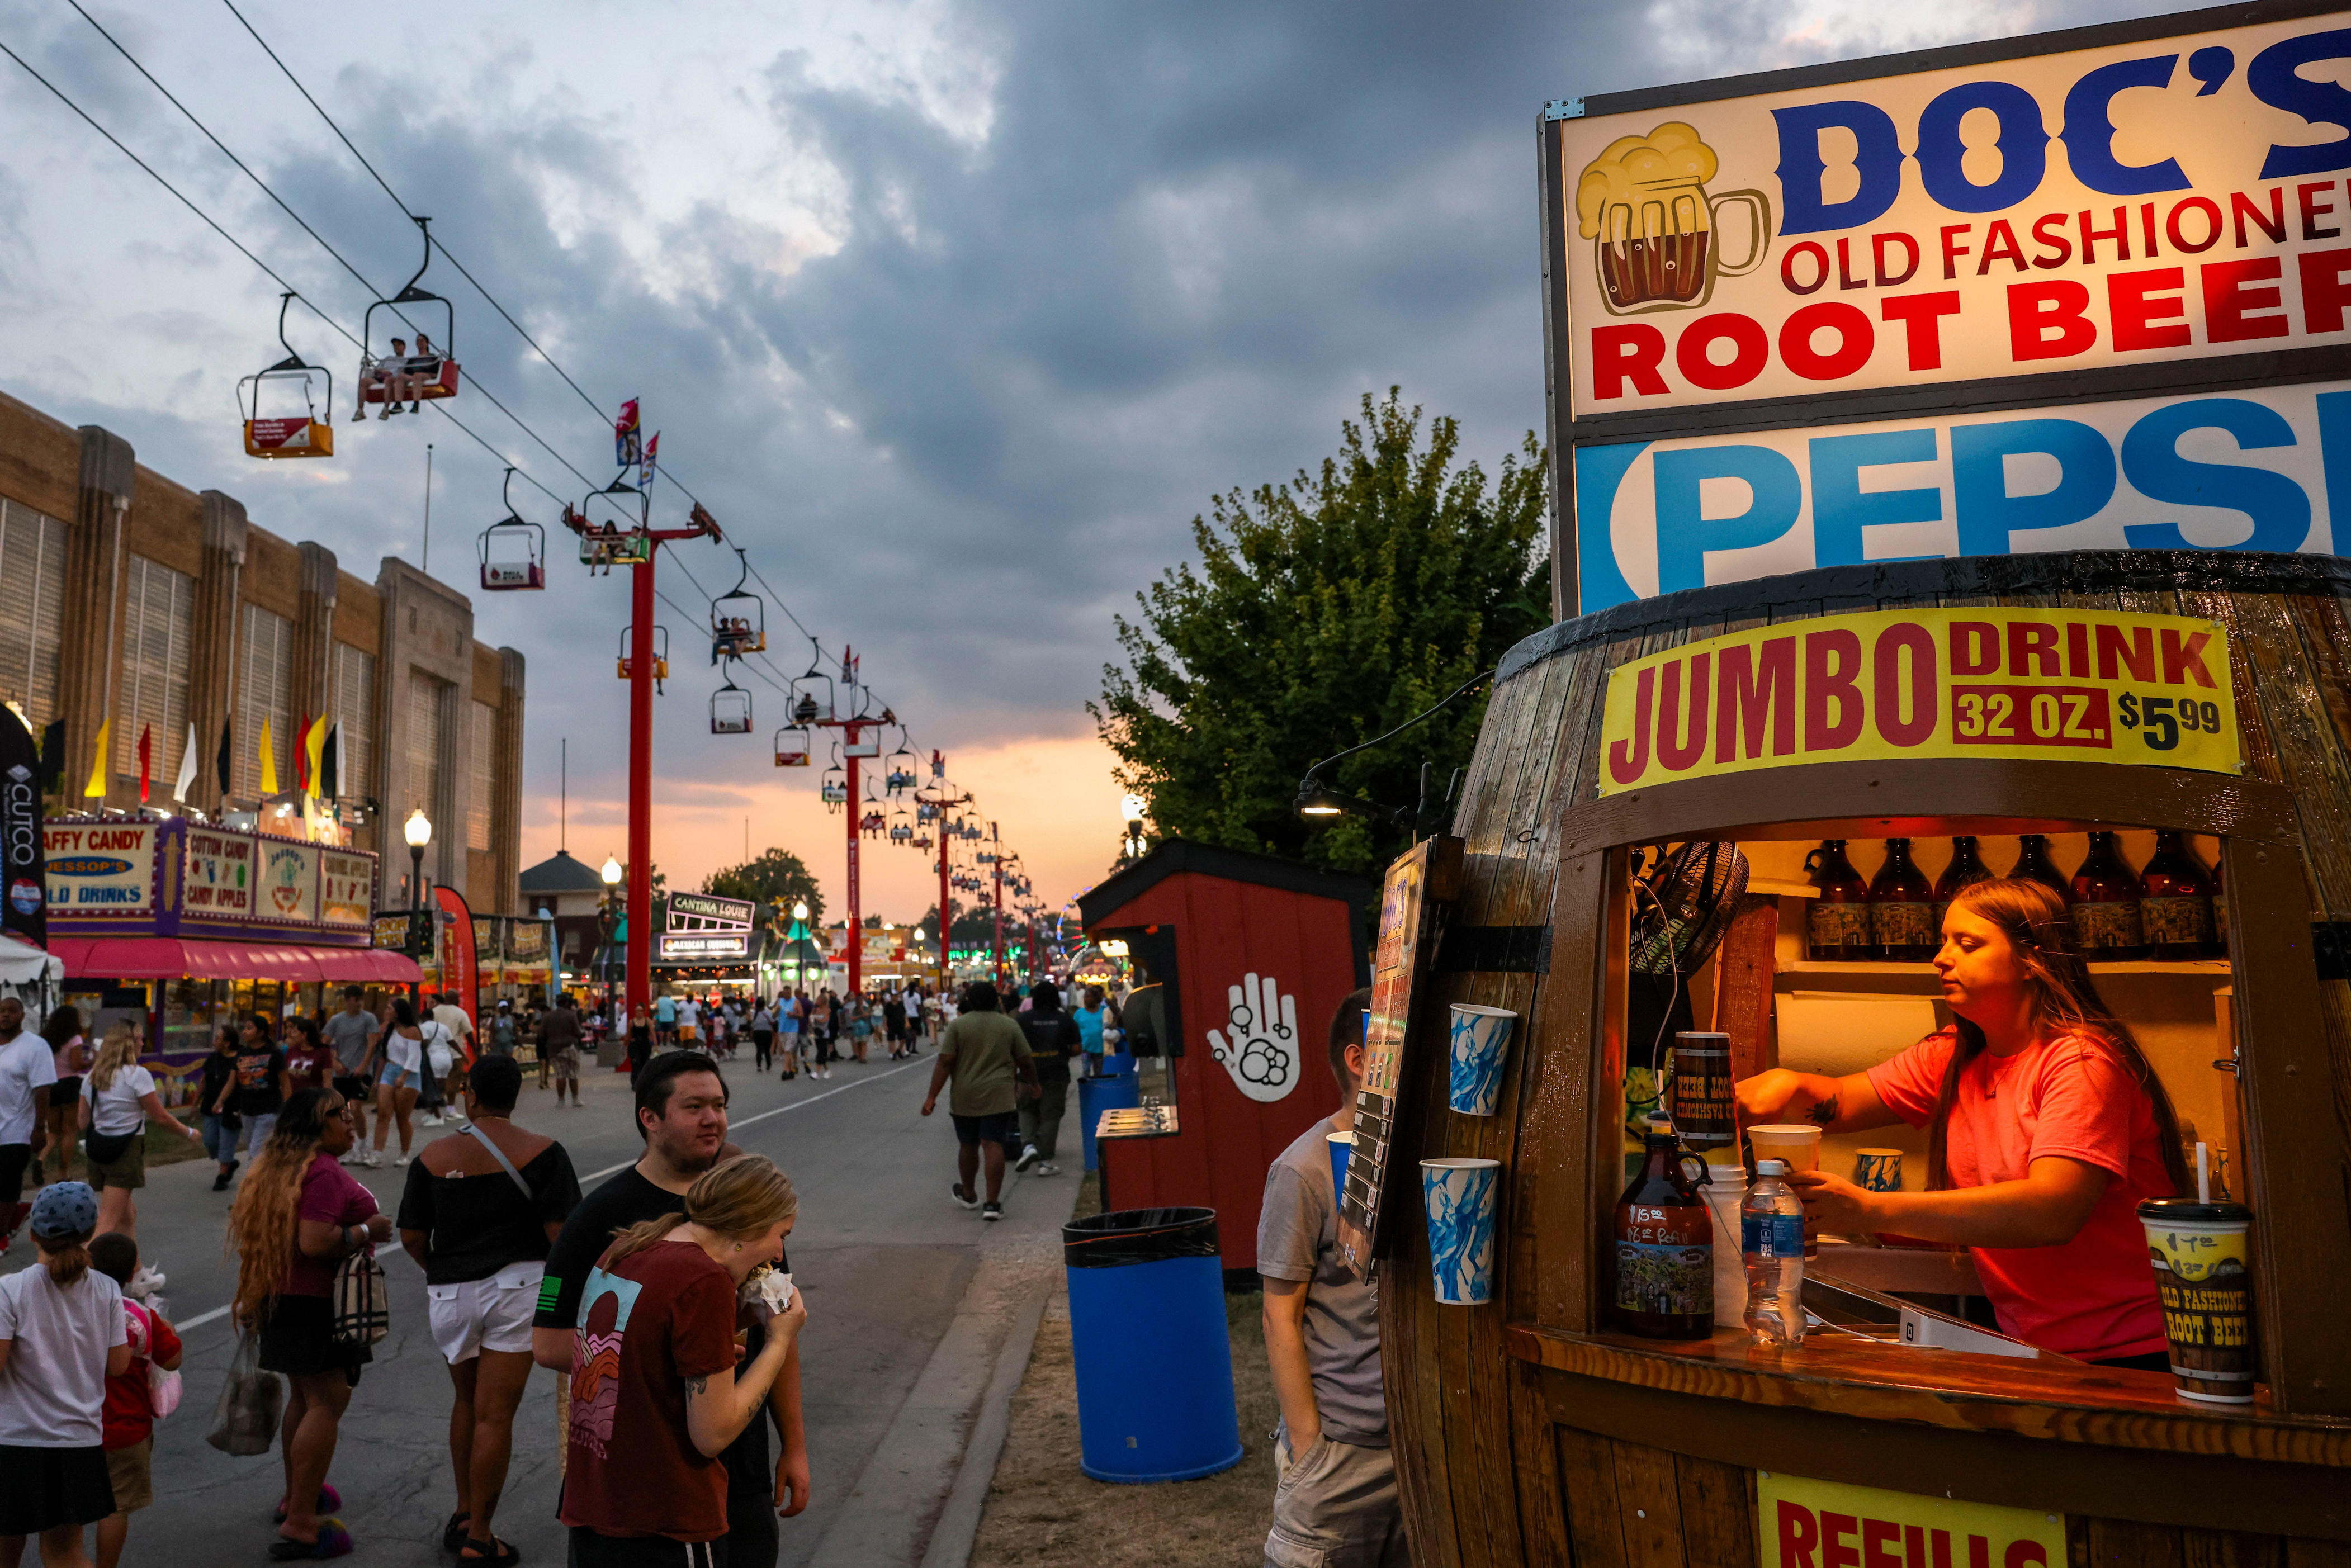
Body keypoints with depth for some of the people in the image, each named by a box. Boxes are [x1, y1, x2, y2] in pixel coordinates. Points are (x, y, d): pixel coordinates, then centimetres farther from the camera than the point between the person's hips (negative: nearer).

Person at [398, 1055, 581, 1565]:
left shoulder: (434, 1155, 0)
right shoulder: (542, 1152, -7)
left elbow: (412, 1237, 4)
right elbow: (561, 1233, -11)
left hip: (450, 1294, 3)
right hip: (517, 1288, -3)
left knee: (467, 1399, 24)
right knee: (495, 1416, 2)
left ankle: (463, 1512, 28)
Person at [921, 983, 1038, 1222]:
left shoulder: (958, 1025, -2)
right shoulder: (1010, 1026, 2)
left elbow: (945, 1063, -7)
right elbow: (1024, 1062, 5)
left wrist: (932, 1097, -5)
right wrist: (1033, 1085, 21)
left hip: (964, 1098, 0)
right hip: (998, 1097, 0)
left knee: (968, 1145, 15)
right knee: (994, 1146, -3)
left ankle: (968, 1194, 30)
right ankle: (993, 1203, -8)